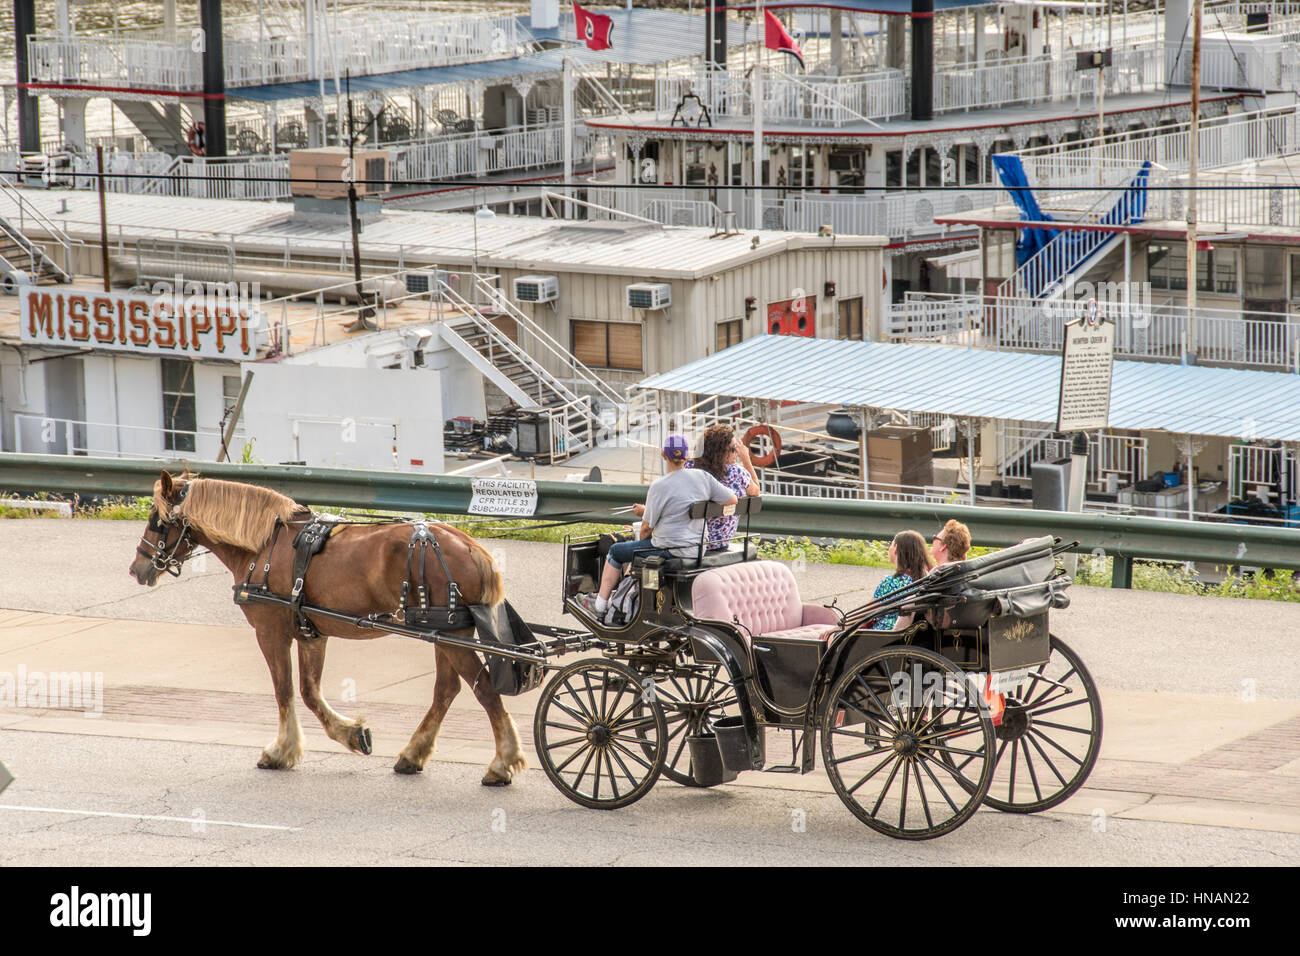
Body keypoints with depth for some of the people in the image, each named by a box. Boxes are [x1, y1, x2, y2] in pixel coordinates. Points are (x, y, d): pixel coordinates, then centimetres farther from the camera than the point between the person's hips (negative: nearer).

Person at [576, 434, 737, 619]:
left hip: (670, 551, -7)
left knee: (616, 551, 17)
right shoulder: (703, 477, -4)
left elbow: (647, 526, -10)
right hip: (697, 547, 7)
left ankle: (600, 605, 25)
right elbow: (732, 500, 0)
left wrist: (642, 541, 11)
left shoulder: (659, 486, -17)